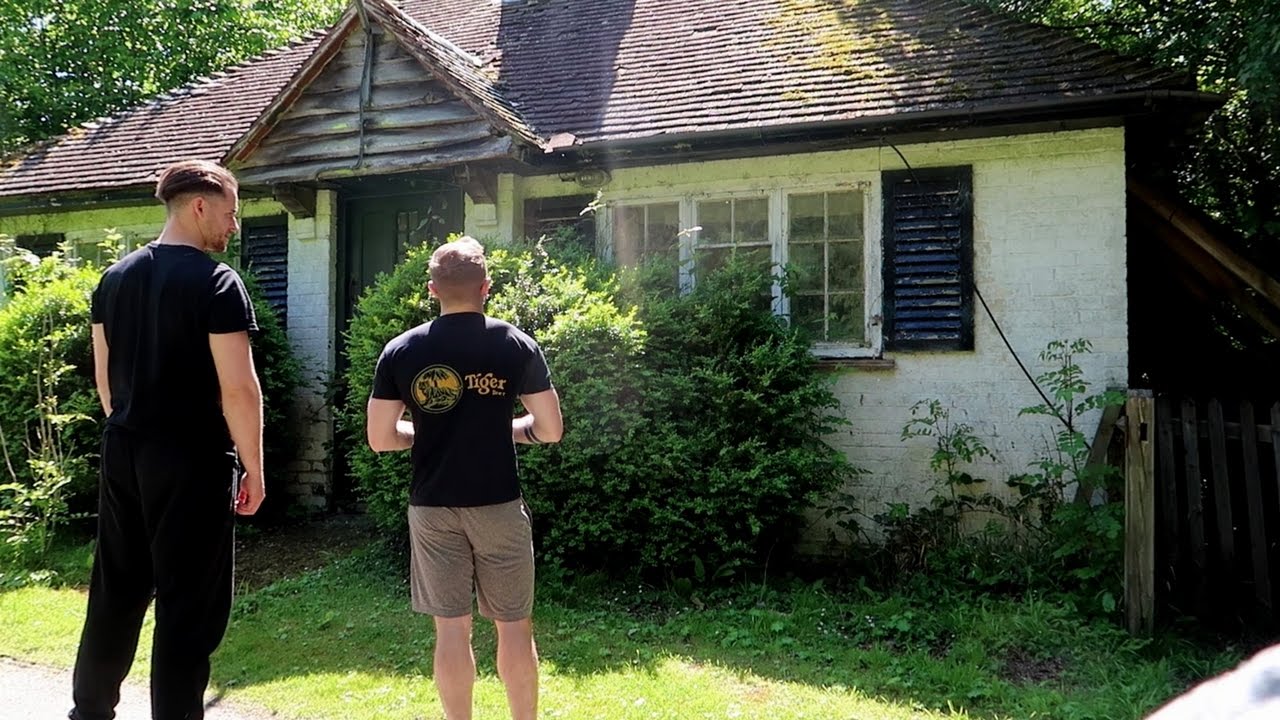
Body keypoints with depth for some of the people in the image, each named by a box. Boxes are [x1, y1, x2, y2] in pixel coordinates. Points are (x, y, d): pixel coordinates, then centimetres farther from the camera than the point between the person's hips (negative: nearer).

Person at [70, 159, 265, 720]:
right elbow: (238, 388, -16)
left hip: (123, 455, 7)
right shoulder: (216, 282, -13)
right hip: (192, 462, -7)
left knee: (115, 591, 19)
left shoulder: (115, 277, 9)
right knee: (188, 605, 2)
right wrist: (253, 469, -9)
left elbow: (103, 375, 14)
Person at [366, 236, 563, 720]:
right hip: (498, 505, -1)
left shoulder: (400, 352, -2)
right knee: (513, 626, 11)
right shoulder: (516, 346, -5)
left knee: (452, 627, 10)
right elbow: (549, 430, -3)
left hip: (433, 507, 1)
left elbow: (380, 438, 0)